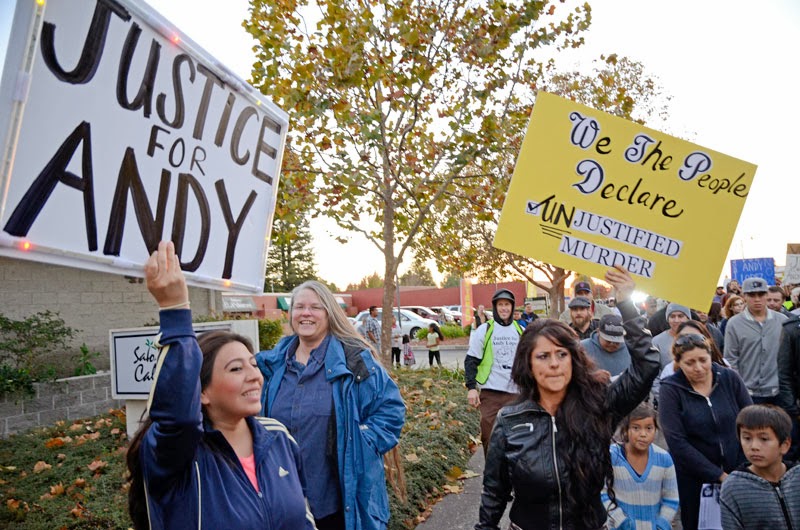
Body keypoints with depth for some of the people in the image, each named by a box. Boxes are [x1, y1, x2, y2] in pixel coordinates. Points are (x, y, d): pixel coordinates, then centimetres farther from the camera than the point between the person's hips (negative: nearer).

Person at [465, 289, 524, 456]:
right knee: (489, 436, -2)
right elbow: (471, 361, -2)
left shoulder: (520, 330, 10)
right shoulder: (484, 330, -2)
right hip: (490, 392, -3)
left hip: (515, 392, 3)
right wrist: (471, 387, -10)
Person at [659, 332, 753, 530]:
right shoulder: (670, 389, -12)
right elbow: (677, 442, -15)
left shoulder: (730, 378, -4)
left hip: (737, 474, 2)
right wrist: (719, 475, -15)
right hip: (694, 478, -2)